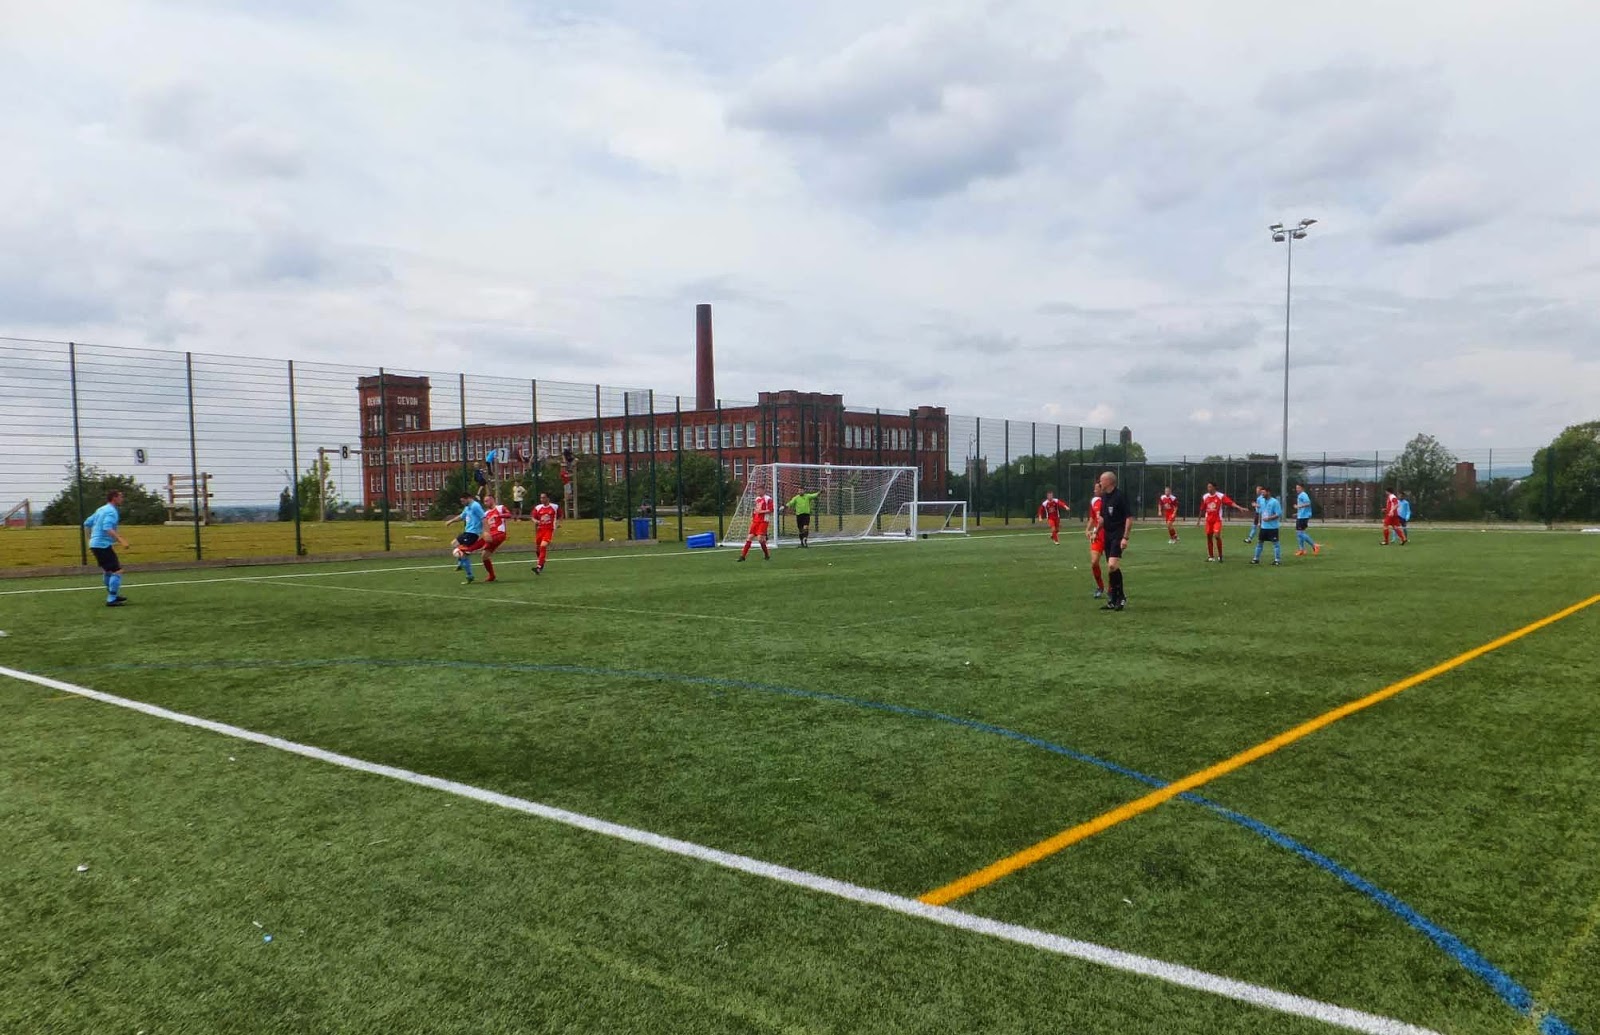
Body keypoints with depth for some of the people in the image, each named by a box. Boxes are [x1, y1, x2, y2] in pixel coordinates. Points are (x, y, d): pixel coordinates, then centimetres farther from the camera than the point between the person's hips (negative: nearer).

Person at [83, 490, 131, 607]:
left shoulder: (101, 510, 15)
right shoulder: (112, 511, -14)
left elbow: (87, 523, 22)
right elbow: (107, 528, -28)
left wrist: (91, 537, 34)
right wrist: (121, 540, -36)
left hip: (95, 544, 10)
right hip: (103, 545, -10)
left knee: (107, 571, 23)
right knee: (117, 571, -10)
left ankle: (112, 595, 36)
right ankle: (111, 600, -10)